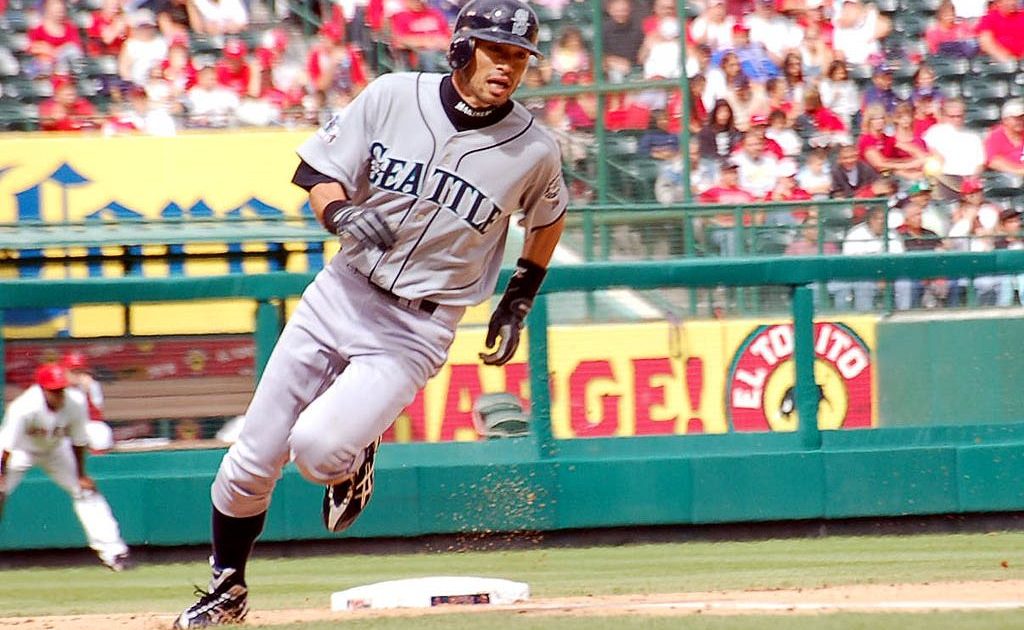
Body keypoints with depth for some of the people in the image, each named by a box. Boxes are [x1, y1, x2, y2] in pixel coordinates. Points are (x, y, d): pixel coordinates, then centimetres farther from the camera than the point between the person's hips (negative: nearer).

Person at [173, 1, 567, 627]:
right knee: (251, 461, 5)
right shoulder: (392, 96, -7)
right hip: (339, 295, 3)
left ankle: (354, 459, 12)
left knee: (317, 446, -25)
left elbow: (549, 217, 13)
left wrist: (520, 301, 11)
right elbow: (317, 170, 0)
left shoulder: (535, 150, -9)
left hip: (416, 331, -2)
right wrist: (342, 213, -20)